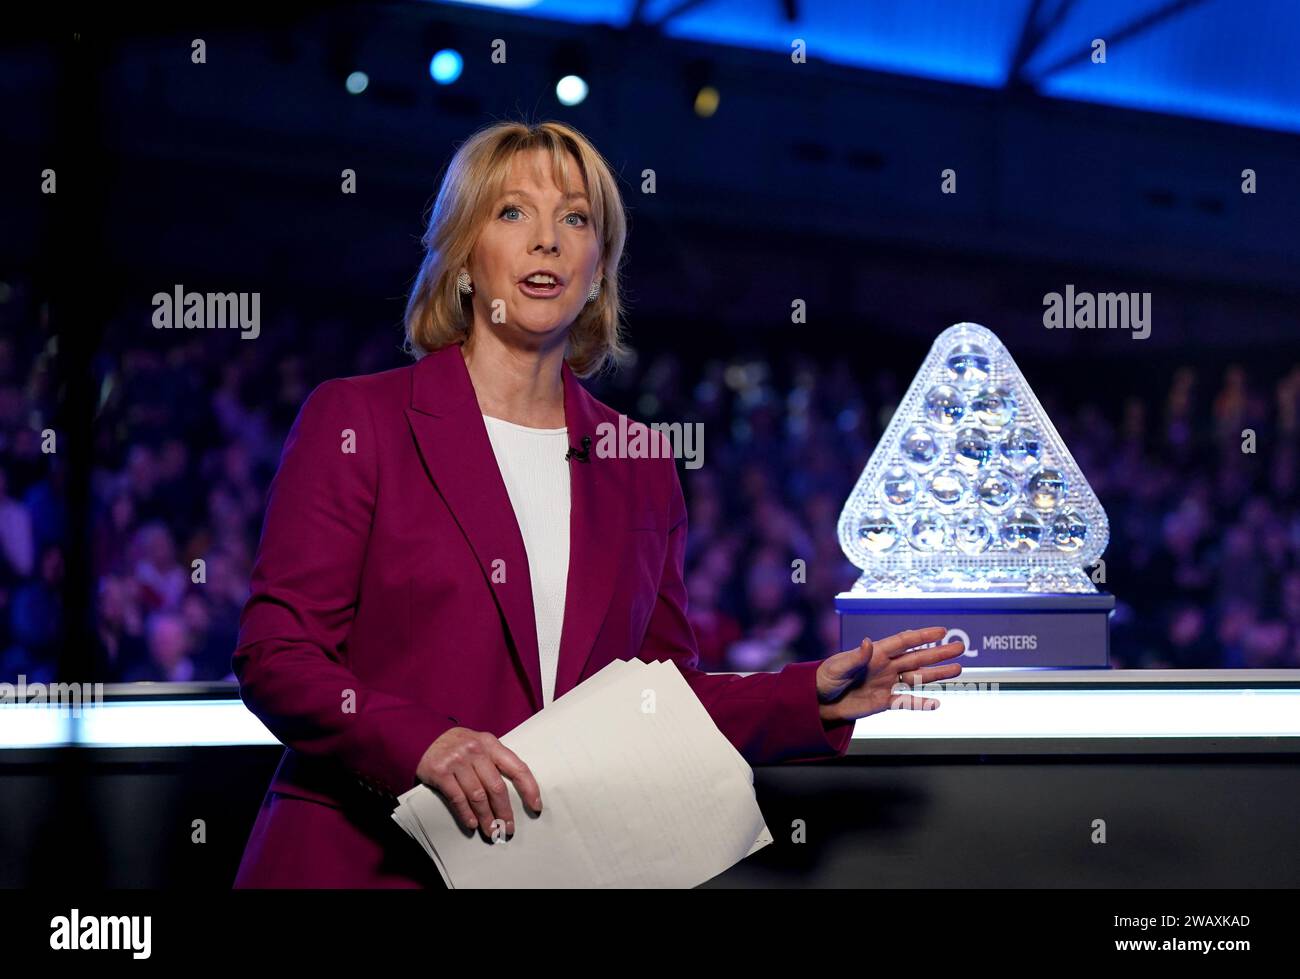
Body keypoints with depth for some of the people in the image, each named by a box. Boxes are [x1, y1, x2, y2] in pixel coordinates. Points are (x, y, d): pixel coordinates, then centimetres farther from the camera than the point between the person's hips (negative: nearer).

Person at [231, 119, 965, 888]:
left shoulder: (638, 467, 11)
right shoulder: (355, 420, -1)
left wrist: (815, 698, 1)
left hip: (558, 865, 3)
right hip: (363, 862, -3)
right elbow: (274, 654, -8)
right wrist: (423, 742, -22)